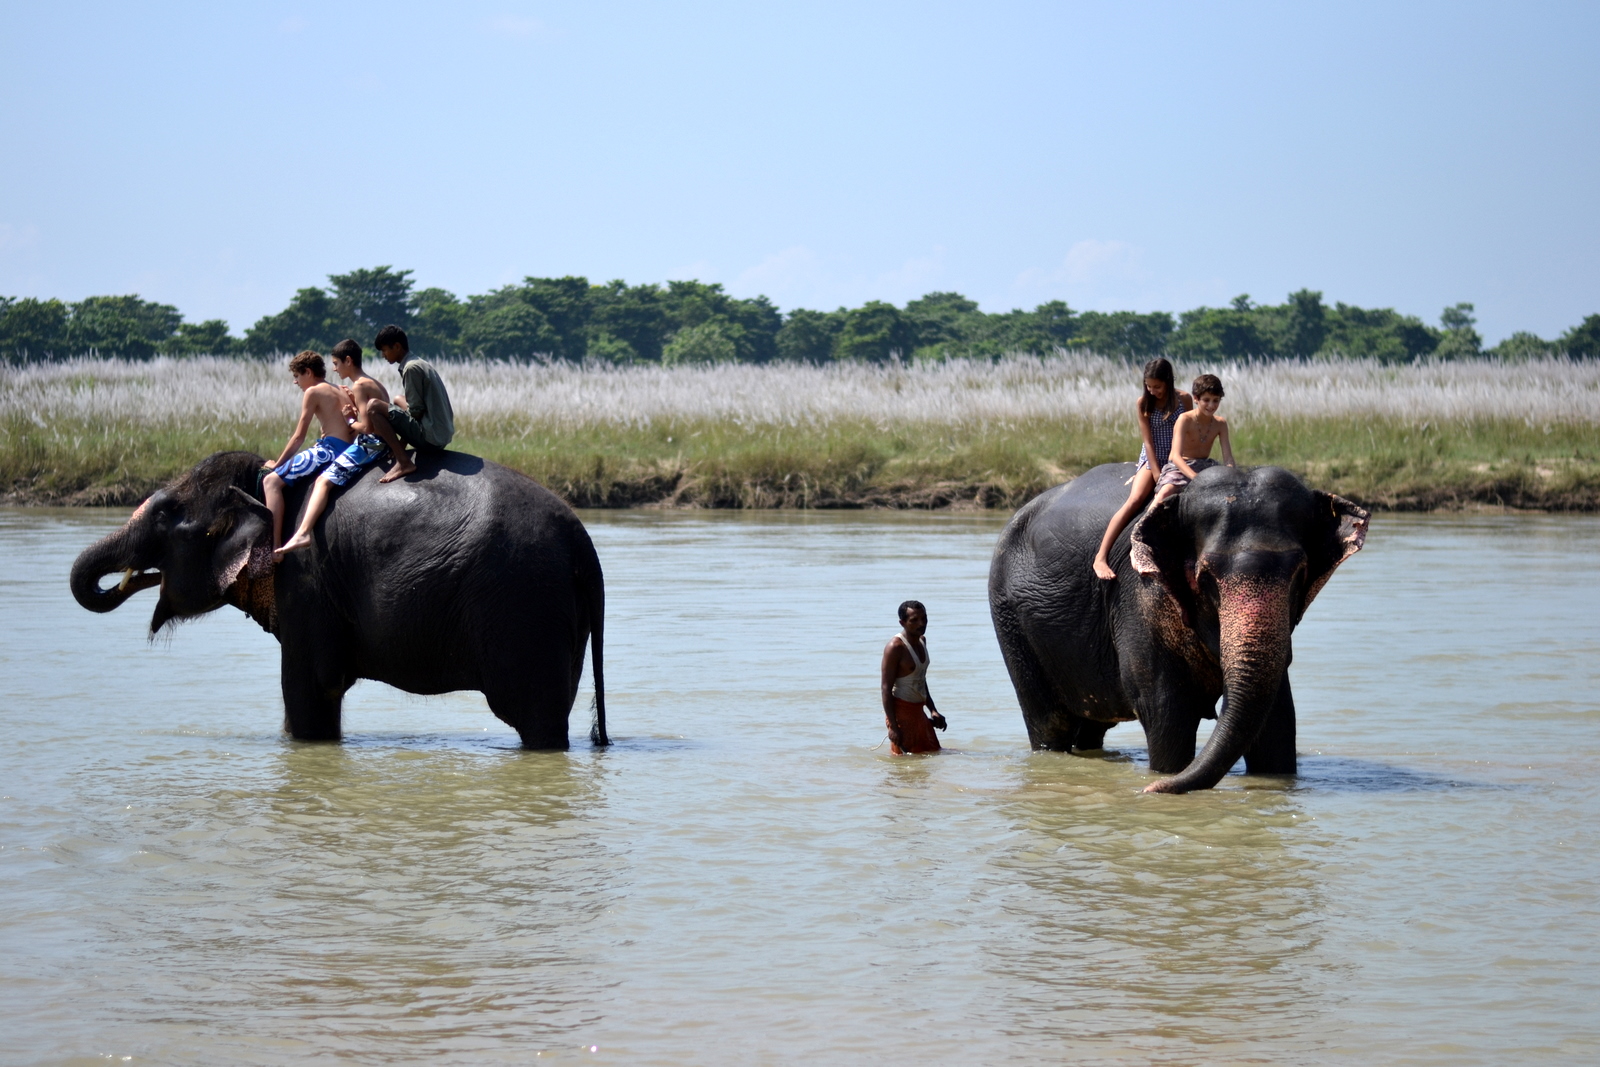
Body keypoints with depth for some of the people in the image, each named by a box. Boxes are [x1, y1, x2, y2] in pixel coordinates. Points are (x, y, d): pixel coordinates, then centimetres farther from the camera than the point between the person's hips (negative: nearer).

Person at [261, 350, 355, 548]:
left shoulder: (313, 392, -4)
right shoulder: (342, 392, 19)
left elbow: (298, 437, -5)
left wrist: (277, 464, 5)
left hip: (329, 450, -9)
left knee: (271, 481, -12)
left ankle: (274, 548, -25)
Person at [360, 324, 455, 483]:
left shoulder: (411, 368, -15)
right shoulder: (421, 363, 16)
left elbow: (416, 411, -16)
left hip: (431, 437, -11)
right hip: (444, 433, 11)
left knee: (373, 406, -14)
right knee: (398, 400, 33)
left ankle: (403, 462, -16)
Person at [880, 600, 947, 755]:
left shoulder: (921, 641, 10)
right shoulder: (895, 647, -17)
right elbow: (886, 688, -19)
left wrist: (933, 711, 19)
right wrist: (893, 726, -24)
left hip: (918, 711, 9)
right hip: (900, 712, -9)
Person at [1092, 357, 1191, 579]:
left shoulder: (1184, 400, -2)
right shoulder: (1143, 403, -4)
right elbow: (1148, 441, -8)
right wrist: (1158, 476, -15)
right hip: (1151, 460, -3)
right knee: (1135, 499, -25)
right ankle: (1101, 557, -35)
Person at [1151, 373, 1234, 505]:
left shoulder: (1220, 423, 0)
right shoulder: (1185, 419, -15)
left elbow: (1228, 458, -4)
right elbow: (1176, 456, -26)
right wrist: (1197, 478, -43)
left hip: (1205, 465, 6)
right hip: (1179, 467, -6)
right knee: (1166, 492, -37)